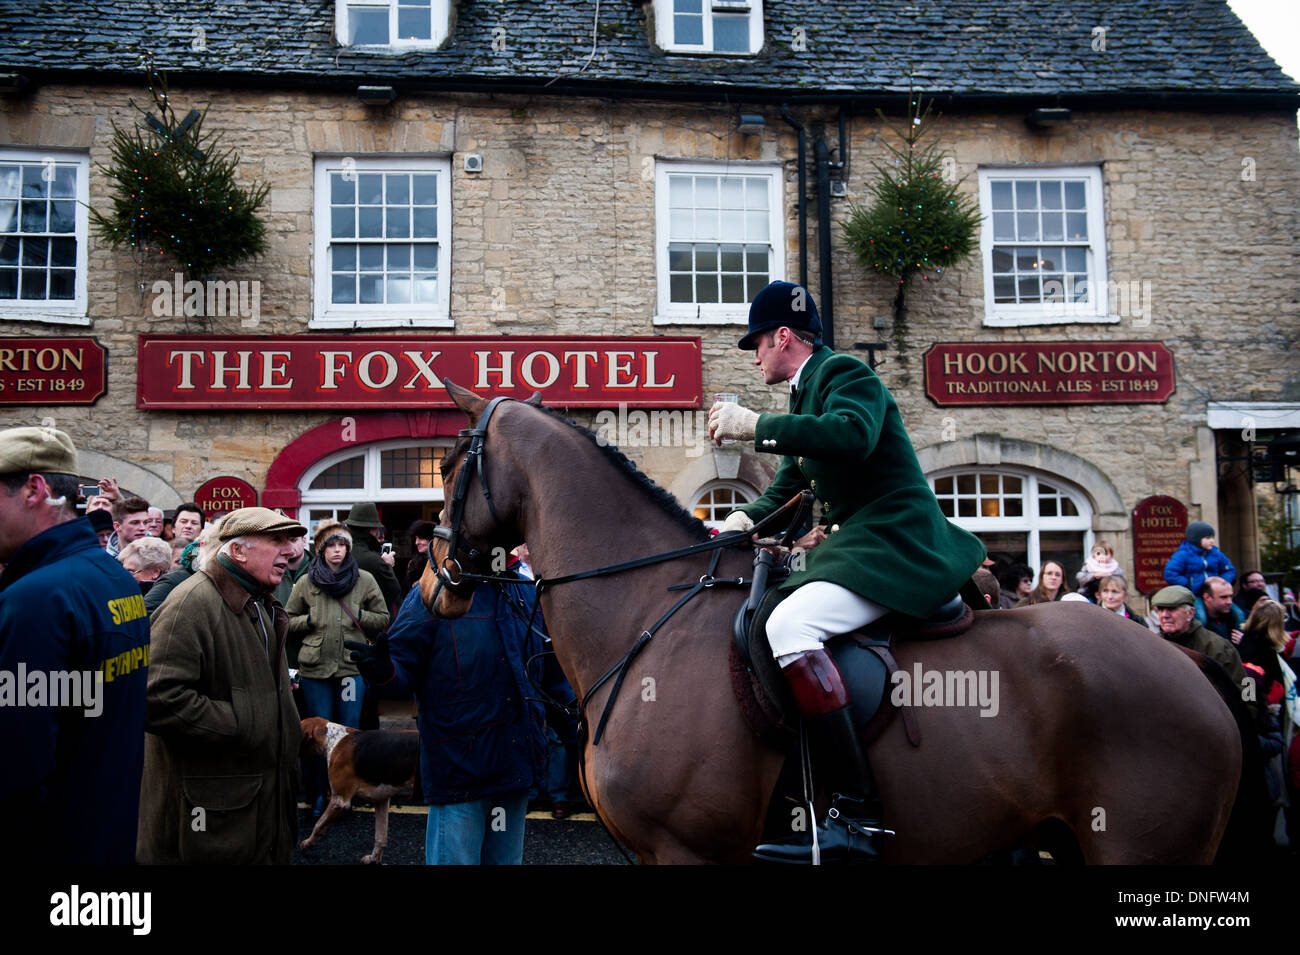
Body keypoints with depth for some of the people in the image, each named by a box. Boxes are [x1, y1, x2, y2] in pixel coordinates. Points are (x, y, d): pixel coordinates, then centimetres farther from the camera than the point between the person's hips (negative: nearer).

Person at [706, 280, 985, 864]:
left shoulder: (845, 373, -8)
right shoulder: (805, 393, 20)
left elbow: (853, 434, -30)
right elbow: (789, 484, 26)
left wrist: (754, 426, -25)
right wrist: (745, 519, 7)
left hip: (893, 543, -11)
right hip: (859, 546, 11)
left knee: (788, 624, -30)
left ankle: (858, 813, -30)